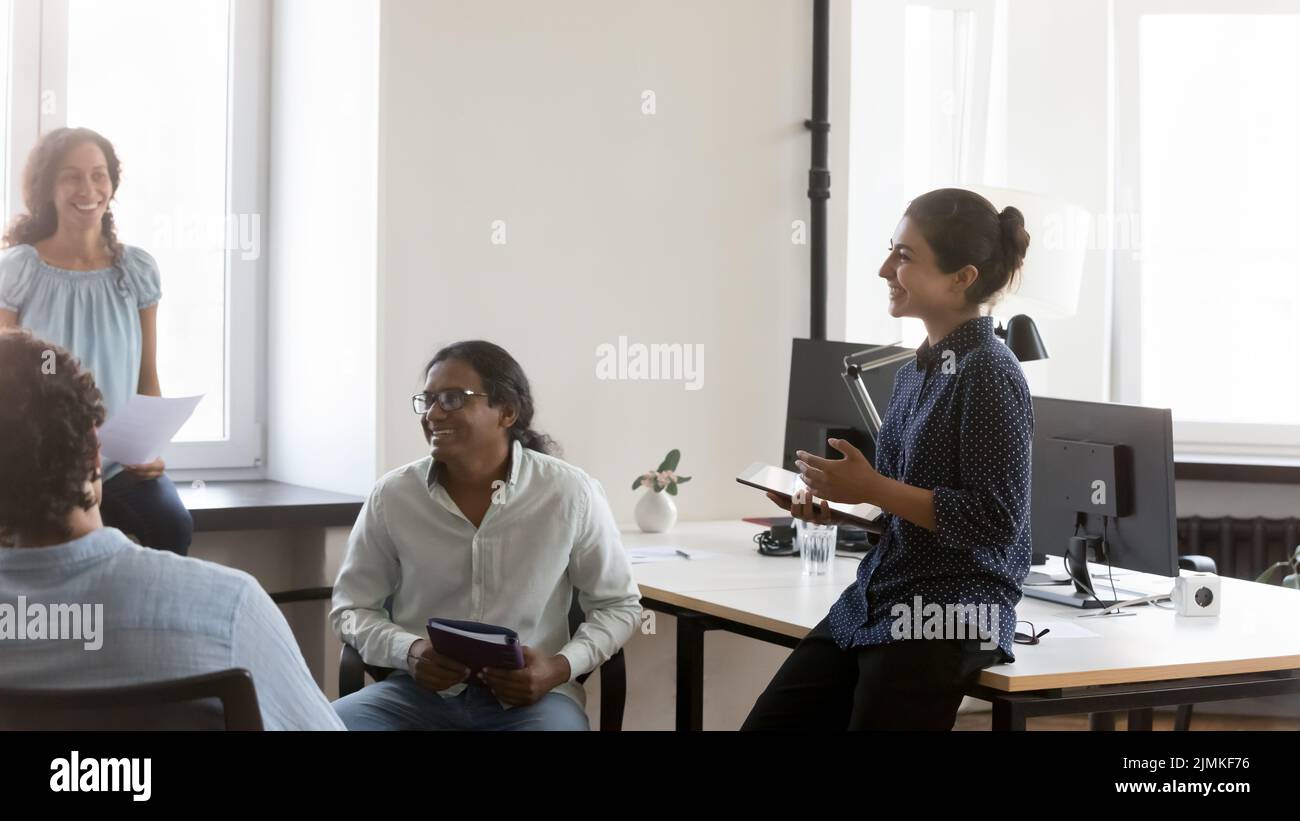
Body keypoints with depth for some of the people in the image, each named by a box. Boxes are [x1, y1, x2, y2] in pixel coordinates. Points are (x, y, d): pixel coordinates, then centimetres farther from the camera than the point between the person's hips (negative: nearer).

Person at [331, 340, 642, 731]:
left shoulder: (571, 493, -5)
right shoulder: (392, 495, -1)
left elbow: (618, 605, 6)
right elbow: (352, 607, 10)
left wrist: (560, 668, -12)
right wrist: (409, 652, -11)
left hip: (531, 694, -2)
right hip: (421, 689, 2)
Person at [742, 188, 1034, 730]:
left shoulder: (990, 374, -13)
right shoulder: (915, 372, 13)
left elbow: (994, 522, -17)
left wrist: (873, 488, -16)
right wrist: (833, 509, 3)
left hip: (952, 615, -8)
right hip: (871, 603, 8)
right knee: (766, 724, 3)